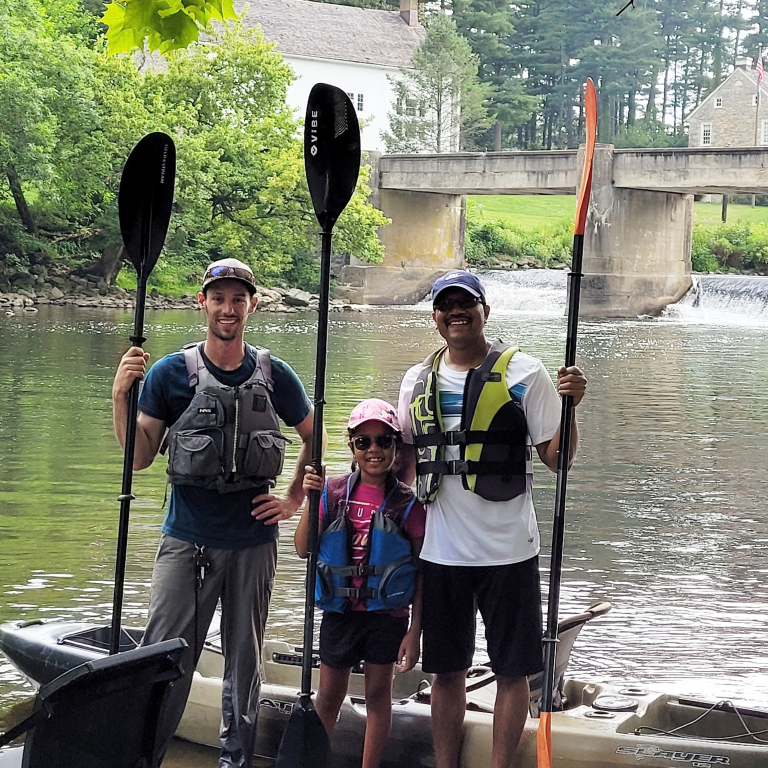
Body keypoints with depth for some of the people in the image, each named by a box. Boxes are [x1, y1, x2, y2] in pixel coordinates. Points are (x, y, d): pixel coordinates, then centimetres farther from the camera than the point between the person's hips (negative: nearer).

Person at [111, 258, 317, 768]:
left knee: (244, 662, 11)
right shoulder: (170, 373, -2)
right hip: (186, 541, -1)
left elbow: (314, 438, 17)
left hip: (252, 541, 2)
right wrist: (120, 396, -15)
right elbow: (139, 458, -2)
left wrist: (295, 499, 9)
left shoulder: (274, 375, 2)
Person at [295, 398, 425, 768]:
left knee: (378, 693, 8)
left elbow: (422, 571, -3)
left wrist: (415, 631, -6)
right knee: (328, 696, 10)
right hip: (339, 610, 2)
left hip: (387, 613, -1)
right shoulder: (334, 491, -1)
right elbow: (303, 550, -1)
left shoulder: (407, 503, -6)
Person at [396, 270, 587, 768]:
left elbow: (557, 459, -5)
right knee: (446, 670, 11)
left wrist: (569, 405, -20)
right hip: (441, 553, 3)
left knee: (512, 669, 3)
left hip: (508, 551, -3)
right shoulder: (419, 380, 8)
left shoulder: (523, 372, -3)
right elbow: (403, 459, 19)